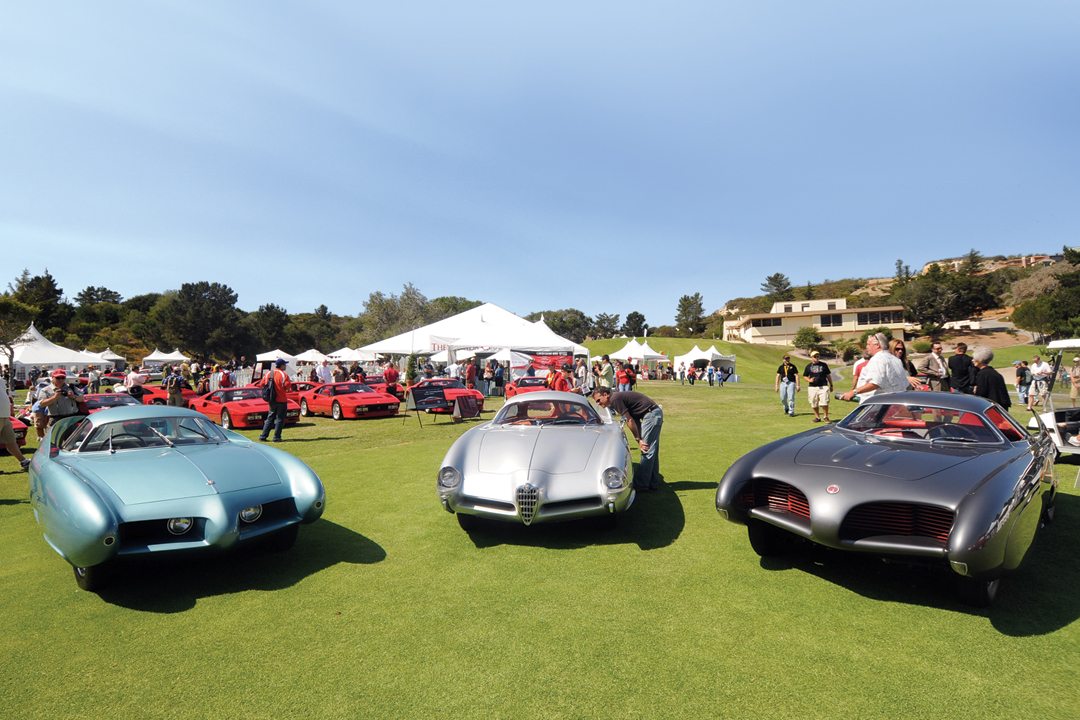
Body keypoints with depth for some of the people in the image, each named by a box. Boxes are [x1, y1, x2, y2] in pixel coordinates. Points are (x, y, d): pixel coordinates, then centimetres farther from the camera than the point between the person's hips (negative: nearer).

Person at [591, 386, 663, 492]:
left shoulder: (615, 399, -13)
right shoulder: (618, 397, 16)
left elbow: (629, 421, -15)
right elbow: (635, 419, 13)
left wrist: (638, 439, -8)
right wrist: (639, 439, 7)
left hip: (651, 414, -10)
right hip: (656, 413, 10)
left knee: (647, 451, -5)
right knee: (652, 451, 14)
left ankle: (641, 485, 0)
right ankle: (653, 483, 22)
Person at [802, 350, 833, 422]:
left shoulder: (823, 365, 9)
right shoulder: (808, 366, 9)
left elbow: (828, 375, 14)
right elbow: (805, 376, 14)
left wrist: (831, 385, 13)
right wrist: (809, 380, -7)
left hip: (823, 386, -1)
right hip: (812, 387, 1)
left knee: (824, 403, -9)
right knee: (814, 404, 5)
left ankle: (826, 417, 4)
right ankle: (817, 417, 18)